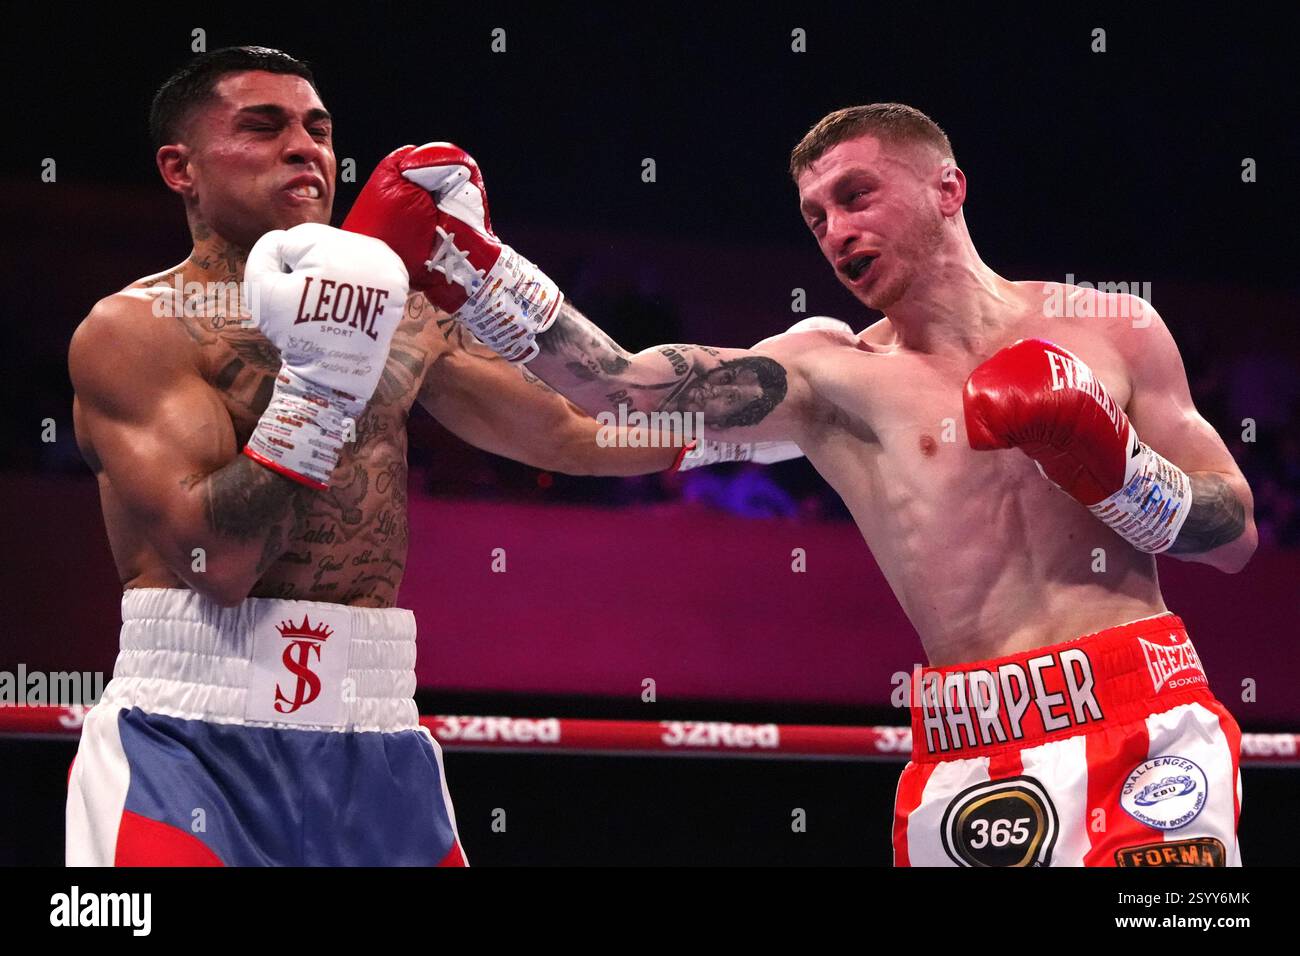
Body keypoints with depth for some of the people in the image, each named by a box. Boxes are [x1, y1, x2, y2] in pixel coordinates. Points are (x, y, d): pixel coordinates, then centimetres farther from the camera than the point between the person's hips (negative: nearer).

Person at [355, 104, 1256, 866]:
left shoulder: (1111, 330, 8)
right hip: (974, 755, 1)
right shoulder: (831, 377, 5)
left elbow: (1236, 533, 9)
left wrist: (1109, 463, -8)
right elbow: (621, 387, -9)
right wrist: (462, 259, -17)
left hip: (1146, 726, -1)